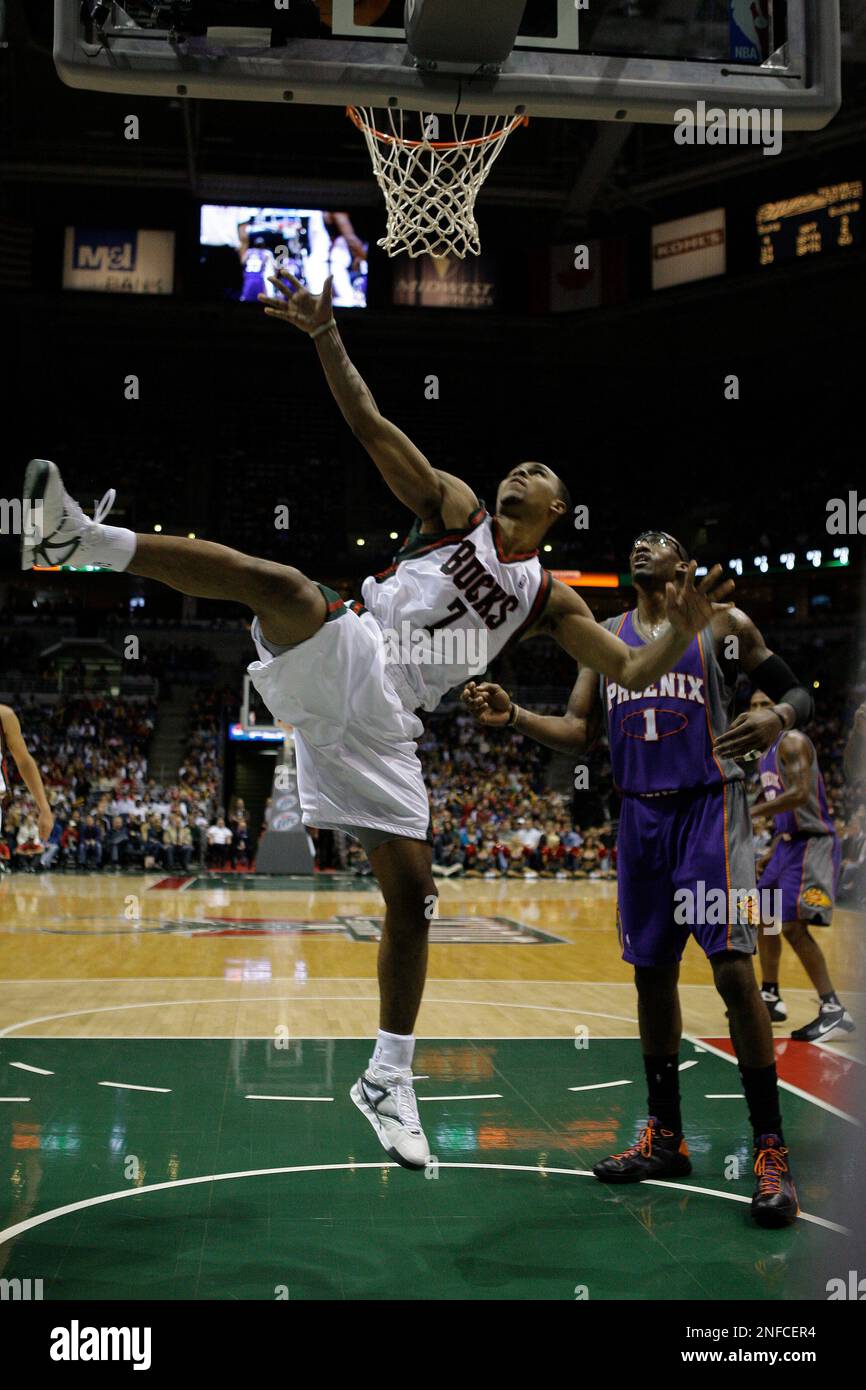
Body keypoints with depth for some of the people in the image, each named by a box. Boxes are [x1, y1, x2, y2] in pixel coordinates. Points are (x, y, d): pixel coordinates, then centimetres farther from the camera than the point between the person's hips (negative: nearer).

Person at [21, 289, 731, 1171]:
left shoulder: (548, 598, 19)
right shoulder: (456, 508, 16)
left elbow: (633, 672, 13)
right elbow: (372, 427, 6)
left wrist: (684, 629, -7)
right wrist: (325, 336, -6)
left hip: (381, 721, 2)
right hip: (340, 659, -2)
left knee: (411, 892, -2)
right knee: (290, 590, -36)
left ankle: (387, 1079, 11)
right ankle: (83, 538, -41)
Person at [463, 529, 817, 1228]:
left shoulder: (723, 624, 0)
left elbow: (798, 691, 4)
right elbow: (580, 733, 12)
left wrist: (778, 716, -19)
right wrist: (513, 714, -4)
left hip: (709, 809, -5)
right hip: (641, 815, 5)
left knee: (734, 972, -13)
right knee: (652, 974, 9)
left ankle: (772, 1151, -2)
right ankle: (665, 1138, 22)